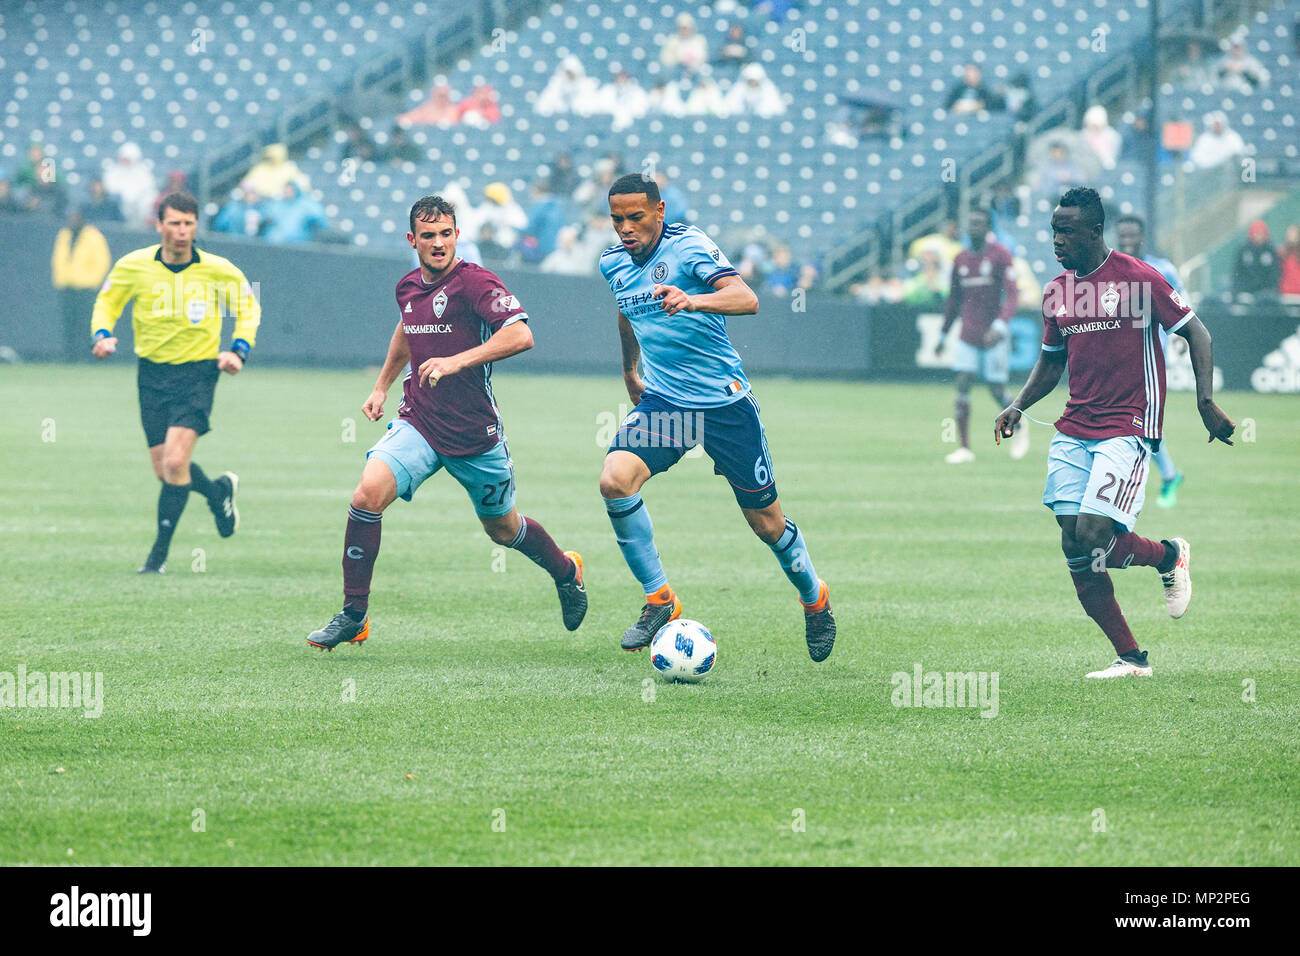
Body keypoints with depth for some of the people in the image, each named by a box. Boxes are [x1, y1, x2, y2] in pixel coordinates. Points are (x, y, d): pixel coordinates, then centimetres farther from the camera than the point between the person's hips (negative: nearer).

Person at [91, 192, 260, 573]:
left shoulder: (218, 271, -7)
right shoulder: (133, 266, -4)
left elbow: (248, 307, 9)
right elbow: (106, 302, 10)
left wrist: (239, 350, -5)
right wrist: (103, 334, -10)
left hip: (198, 372, -3)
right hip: (152, 372, 3)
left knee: (175, 462, -17)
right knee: (164, 468, 4)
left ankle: (160, 552, -5)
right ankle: (219, 491, 36)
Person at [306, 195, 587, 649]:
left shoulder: (475, 282, -15)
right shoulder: (408, 287, 5)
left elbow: (520, 335, -30)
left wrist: (457, 362, -37)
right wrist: (382, 385, 28)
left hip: (475, 432, -4)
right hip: (418, 423, 4)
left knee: (502, 528, 15)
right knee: (368, 492, -21)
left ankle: (566, 570, 48)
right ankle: (353, 615, -13)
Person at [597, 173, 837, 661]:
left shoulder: (689, 246, -15)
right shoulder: (613, 264, 5)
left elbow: (747, 299, -30)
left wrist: (692, 300, -48)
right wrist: (629, 370, 38)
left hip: (724, 403, -5)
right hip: (662, 401, 5)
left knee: (767, 523, 4)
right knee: (614, 480, -23)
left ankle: (814, 598, 33)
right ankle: (659, 599, -10)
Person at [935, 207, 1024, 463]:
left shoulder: (1000, 255, -8)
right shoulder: (961, 259, 9)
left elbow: (1012, 296, -14)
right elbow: (954, 301, 19)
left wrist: (1000, 325, -28)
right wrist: (943, 336, 20)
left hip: (994, 337, -4)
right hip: (968, 336, 4)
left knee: (997, 392, 0)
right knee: (962, 387, -7)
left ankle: (1019, 427, 29)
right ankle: (964, 447, -5)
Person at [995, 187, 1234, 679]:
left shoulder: (1138, 278, -7)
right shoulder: (1056, 291, 11)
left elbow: (1194, 332, 0)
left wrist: (1206, 402, -10)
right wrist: (1017, 407, 7)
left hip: (1127, 426, -6)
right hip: (1073, 431, 6)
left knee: (1092, 536, -20)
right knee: (1075, 551, -3)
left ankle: (1170, 556, 12)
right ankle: (1130, 658, 7)